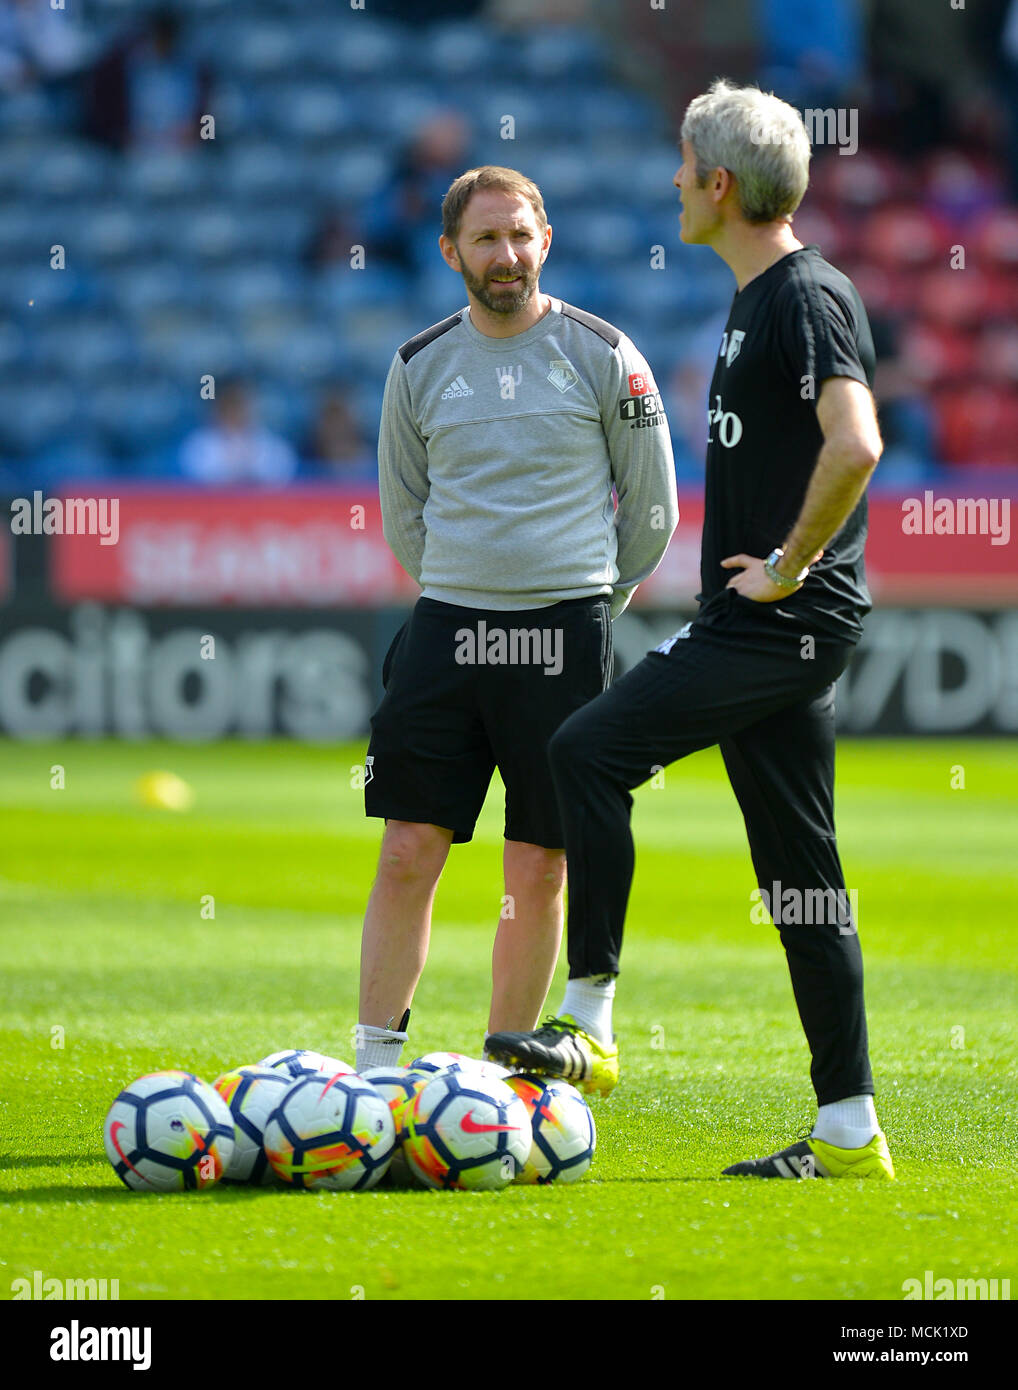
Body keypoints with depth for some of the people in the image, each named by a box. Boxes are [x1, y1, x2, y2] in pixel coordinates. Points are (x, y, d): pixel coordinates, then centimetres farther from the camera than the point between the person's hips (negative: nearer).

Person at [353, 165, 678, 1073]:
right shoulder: (420, 367, 7)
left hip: (566, 634, -2)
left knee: (538, 874, -1)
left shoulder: (603, 357, 1)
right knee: (409, 854, -3)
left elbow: (651, 509, 9)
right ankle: (375, 1063, 3)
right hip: (446, 624, 2)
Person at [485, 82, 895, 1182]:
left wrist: (788, 567, -20)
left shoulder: (809, 298, -13)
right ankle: (848, 1130, 9)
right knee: (799, 874, 8)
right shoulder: (756, 301, 18)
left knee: (590, 752, -16)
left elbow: (854, 444, -28)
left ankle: (587, 1025, -12)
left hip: (786, 626, -10)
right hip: (760, 630, 10)